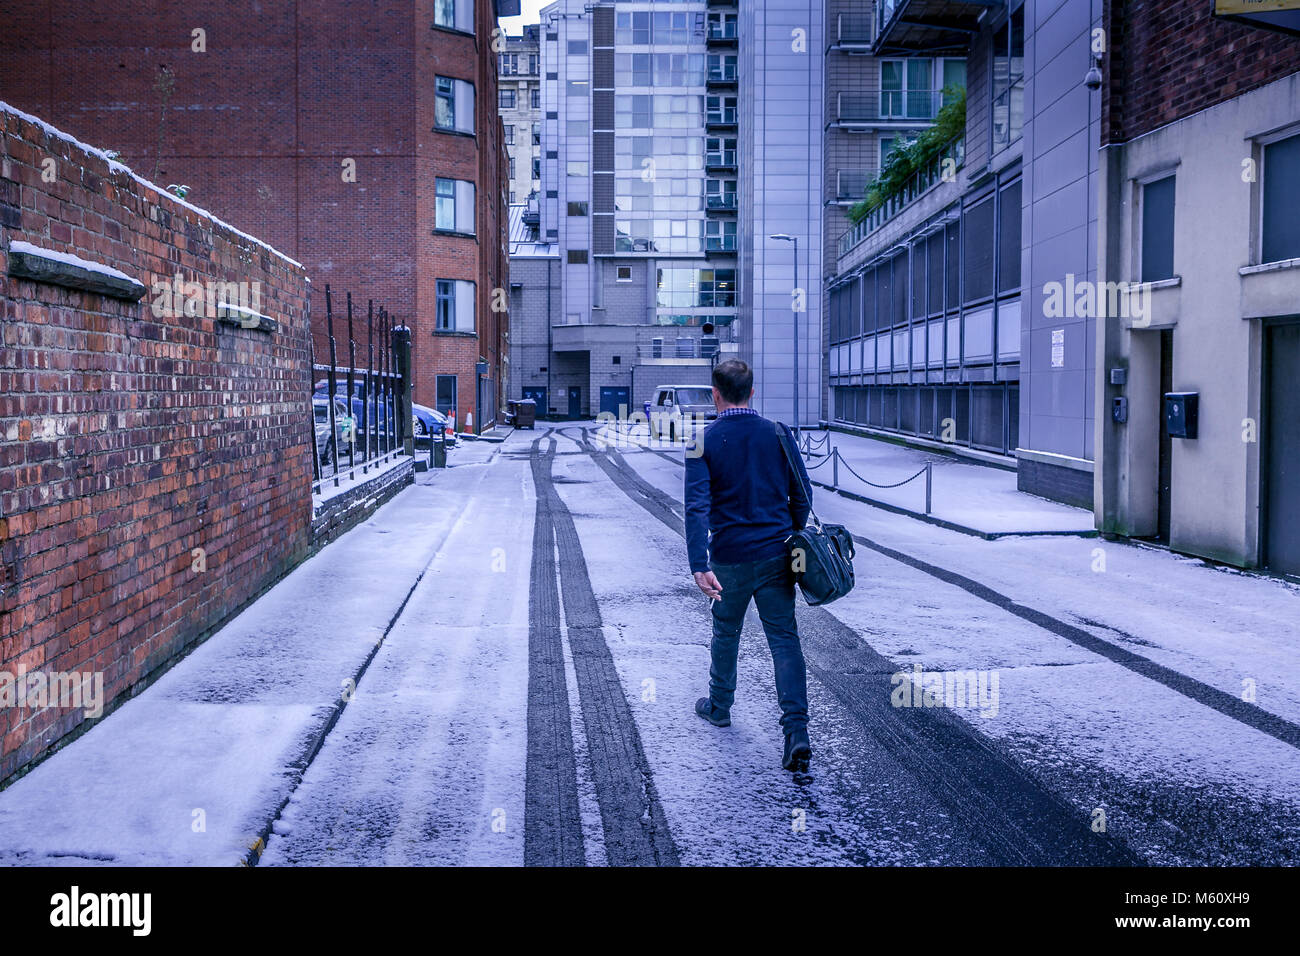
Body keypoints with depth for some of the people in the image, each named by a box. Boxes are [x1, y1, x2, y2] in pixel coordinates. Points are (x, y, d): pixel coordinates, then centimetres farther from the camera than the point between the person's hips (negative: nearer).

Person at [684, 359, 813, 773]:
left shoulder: (703, 443, -7)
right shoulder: (778, 434, 0)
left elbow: (697, 507, -17)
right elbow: (801, 494, 3)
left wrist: (699, 566, -21)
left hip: (730, 558, -1)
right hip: (777, 555, 1)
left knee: (726, 634, 19)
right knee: (785, 640, 2)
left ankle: (719, 706, 40)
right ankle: (797, 733, -8)